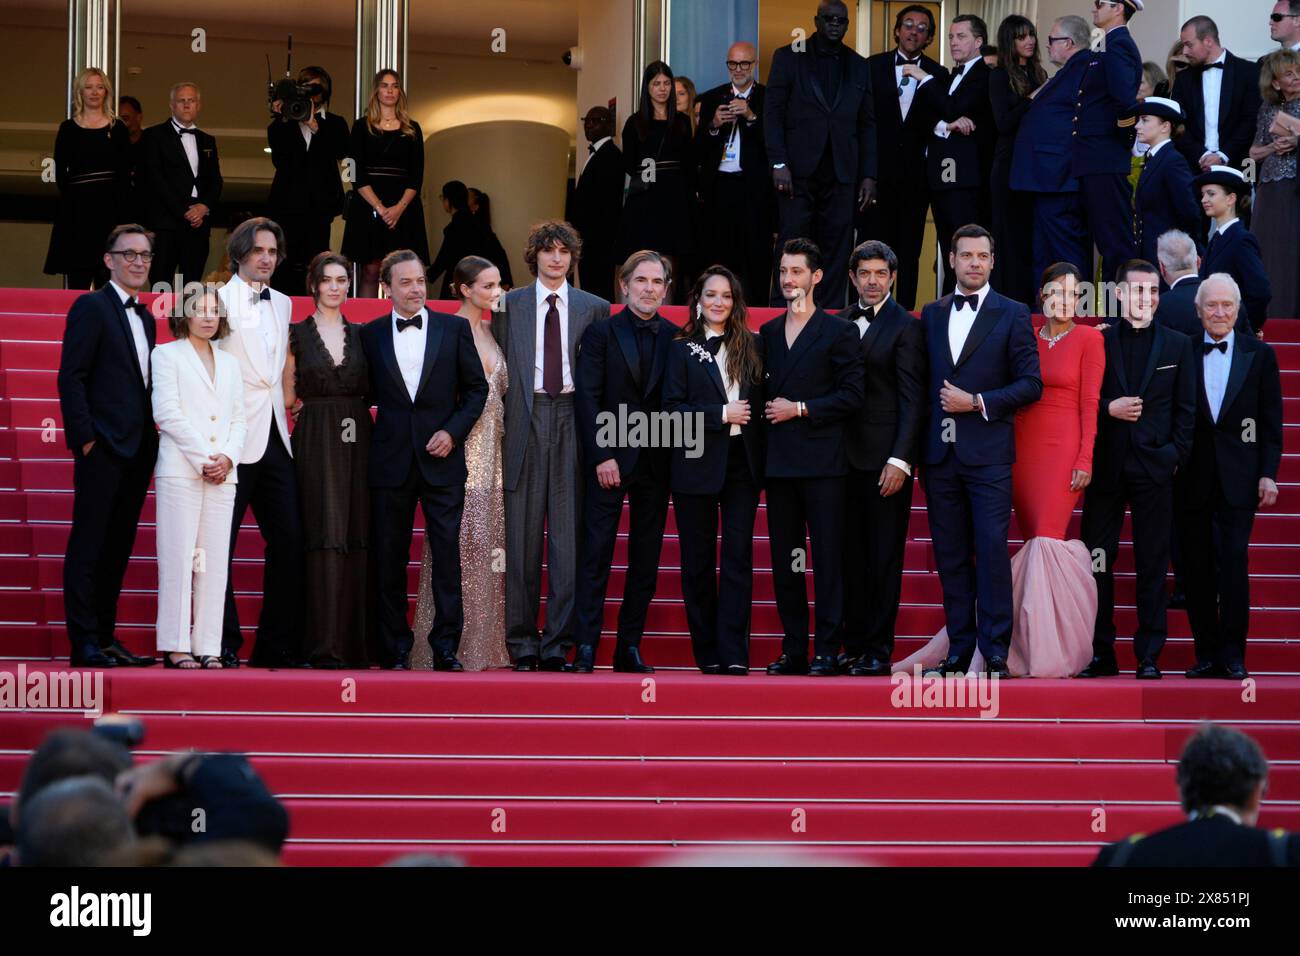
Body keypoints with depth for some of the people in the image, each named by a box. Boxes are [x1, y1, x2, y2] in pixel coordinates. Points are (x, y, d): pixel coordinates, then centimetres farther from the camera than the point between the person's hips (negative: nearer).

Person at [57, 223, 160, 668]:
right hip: (103, 448, -8)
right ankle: (84, 643, -5)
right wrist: (86, 438, -15)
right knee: (89, 545, -5)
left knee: (118, 548, 9)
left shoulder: (146, 318, 19)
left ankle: (106, 639, 13)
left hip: (139, 450, 8)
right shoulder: (91, 307, -4)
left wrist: (154, 441, 10)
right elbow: (71, 378, -10)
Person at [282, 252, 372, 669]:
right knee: (325, 535, -9)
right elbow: (288, 397, 6)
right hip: (316, 442, -3)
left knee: (356, 537, 1)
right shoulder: (297, 334, 4)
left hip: (357, 442, 3)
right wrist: (316, 407, -1)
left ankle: (356, 641, 5)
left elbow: (371, 390, 15)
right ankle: (324, 645, -9)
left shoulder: (361, 334, 12)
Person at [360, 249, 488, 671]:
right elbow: (365, 394, 12)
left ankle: (446, 648, 1)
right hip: (391, 459, 1)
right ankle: (395, 649, 9)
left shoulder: (454, 328, 5)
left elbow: (477, 388, 6)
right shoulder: (371, 335, 6)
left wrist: (453, 431, -4)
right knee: (390, 557, 3)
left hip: (442, 458, -1)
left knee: (447, 552, -3)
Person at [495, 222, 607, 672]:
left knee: (570, 534, -2)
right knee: (523, 533, -1)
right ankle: (522, 643, 4)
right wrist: (501, 428, 0)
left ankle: (558, 643, 2)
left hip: (574, 419, 0)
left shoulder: (594, 309, 10)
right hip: (526, 419, 0)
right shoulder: (509, 305, 10)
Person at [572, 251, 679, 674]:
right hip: (609, 459, -3)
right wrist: (603, 456, -12)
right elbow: (587, 398, -5)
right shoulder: (601, 333, 1)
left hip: (655, 461, 3)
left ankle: (630, 648, 10)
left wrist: (675, 456, -3)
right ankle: (585, 649, -4)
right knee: (596, 555, -4)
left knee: (646, 559, 4)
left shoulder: (675, 338, 8)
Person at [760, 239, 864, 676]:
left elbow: (852, 395, -6)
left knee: (828, 559, -4)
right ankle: (794, 650, 10)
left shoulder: (839, 332, 1)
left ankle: (827, 651, -2)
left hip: (822, 463, -5)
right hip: (779, 462, 5)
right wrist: (768, 409, 3)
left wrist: (800, 409, -10)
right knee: (784, 562, 5)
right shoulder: (768, 333, 16)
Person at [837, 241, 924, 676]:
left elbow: (912, 399, -8)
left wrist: (900, 460, -15)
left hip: (884, 460, -5)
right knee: (852, 555, 7)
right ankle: (854, 645, 13)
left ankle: (878, 651, 3)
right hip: (846, 457, 5)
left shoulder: (905, 327, -4)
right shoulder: (839, 323, 13)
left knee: (884, 557, -1)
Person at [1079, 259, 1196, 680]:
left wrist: (1176, 457, 0)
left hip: (1155, 467, 0)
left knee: (1152, 563, 0)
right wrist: (1109, 410, -11)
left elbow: (1186, 408, 8)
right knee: (1097, 561, 0)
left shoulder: (1177, 345, 8)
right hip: (1106, 467, 0)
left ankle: (1149, 656, 4)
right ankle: (1101, 654, 7)